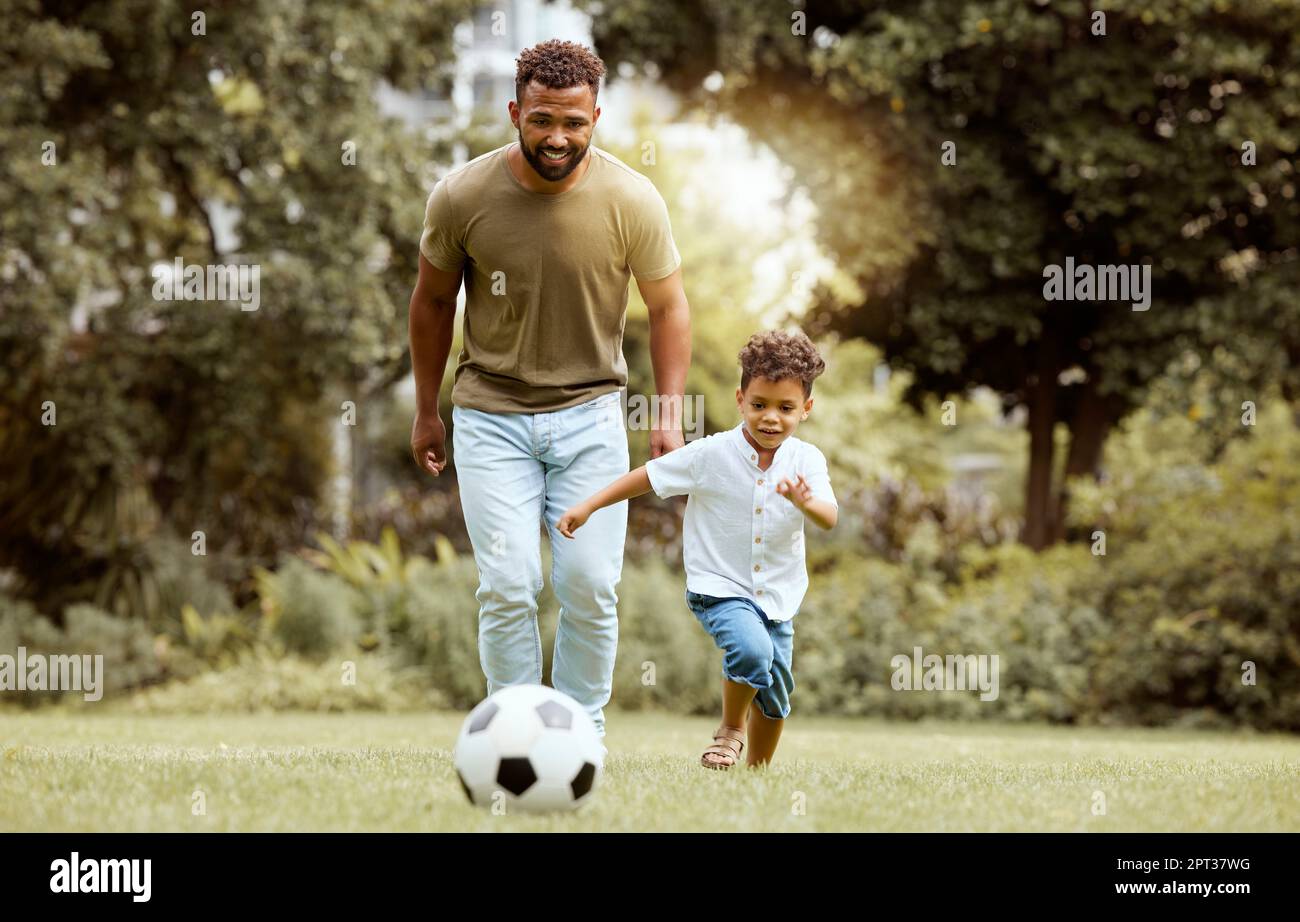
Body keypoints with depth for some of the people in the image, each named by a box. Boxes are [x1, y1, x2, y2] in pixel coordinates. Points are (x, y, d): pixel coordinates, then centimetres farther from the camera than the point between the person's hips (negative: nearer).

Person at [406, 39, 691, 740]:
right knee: (507, 587, -8)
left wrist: (670, 412, -5)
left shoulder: (631, 201, -11)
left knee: (590, 585, -4)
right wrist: (426, 413, 11)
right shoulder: (461, 196, -10)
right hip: (491, 414, 0)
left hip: (590, 414, 0)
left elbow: (668, 307, 2)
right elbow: (433, 299, 6)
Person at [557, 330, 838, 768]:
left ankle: (758, 766, 39)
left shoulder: (806, 460, -8)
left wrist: (806, 503, -43)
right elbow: (649, 476, -4)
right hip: (719, 587, -4)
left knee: (776, 690, 13)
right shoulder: (711, 454, -13)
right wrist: (588, 506, -7)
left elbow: (829, 518, -20)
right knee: (751, 649, -31)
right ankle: (731, 729, -5)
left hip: (777, 596, 4)